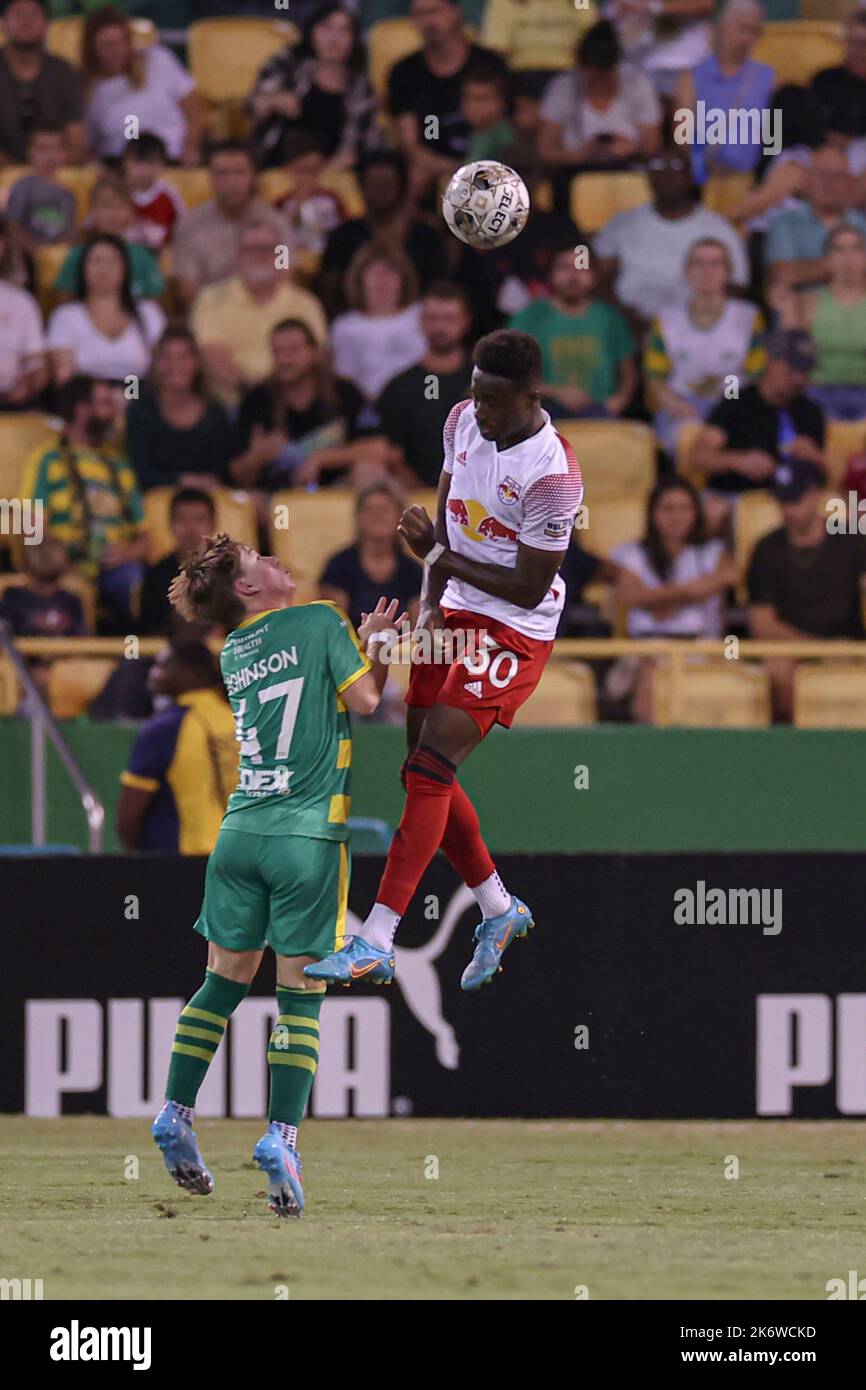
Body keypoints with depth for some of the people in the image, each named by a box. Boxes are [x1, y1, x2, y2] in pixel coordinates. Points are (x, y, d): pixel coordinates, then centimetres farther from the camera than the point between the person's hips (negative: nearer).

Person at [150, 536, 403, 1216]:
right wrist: (378, 647, 9)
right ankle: (281, 1136, -12)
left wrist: (365, 638, 21)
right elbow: (363, 699, -7)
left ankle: (176, 1114, 10)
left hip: (240, 828, 5)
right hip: (308, 834, -5)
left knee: (225, 980, 16)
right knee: (301, 996, -2)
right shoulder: (320, 621, -3)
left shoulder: (232, 652, 15)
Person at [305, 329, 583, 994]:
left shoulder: (552, 474, -23)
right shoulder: (465, 421, 0)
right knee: (427, 775, 10)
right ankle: (500, 909, 29)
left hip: (515, 632, -8)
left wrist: (440, 554, -16)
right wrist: (432, 601, -1)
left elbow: (530, 589, -19)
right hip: (456, 615, 8)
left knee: (430, 768, -17)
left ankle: (376, 944, -20)